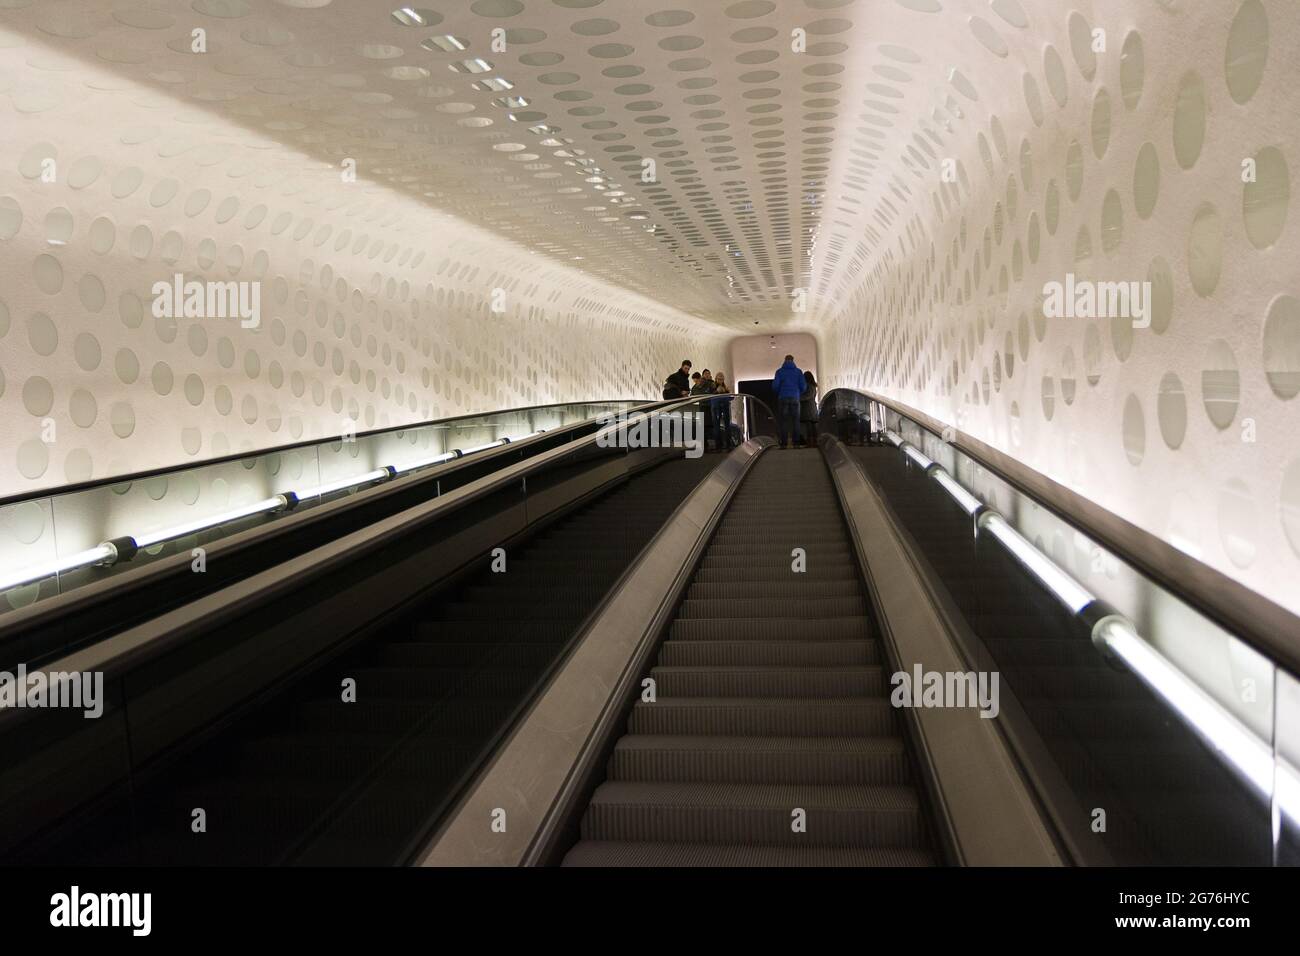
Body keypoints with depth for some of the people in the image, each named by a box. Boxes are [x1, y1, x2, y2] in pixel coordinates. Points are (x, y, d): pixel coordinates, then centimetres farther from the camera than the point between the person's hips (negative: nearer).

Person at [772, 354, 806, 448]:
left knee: (783, 420, 0)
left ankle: (784, 442, -6)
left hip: (783, 398, -1)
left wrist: (777, 394, 17)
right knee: (795, 420, 5)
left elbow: (775, 385, -3)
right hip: (795, 398, 1)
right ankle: (796, 441, 0)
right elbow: (803, 386, 2)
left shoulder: (779, 371, 2)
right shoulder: (798, 371, 6)